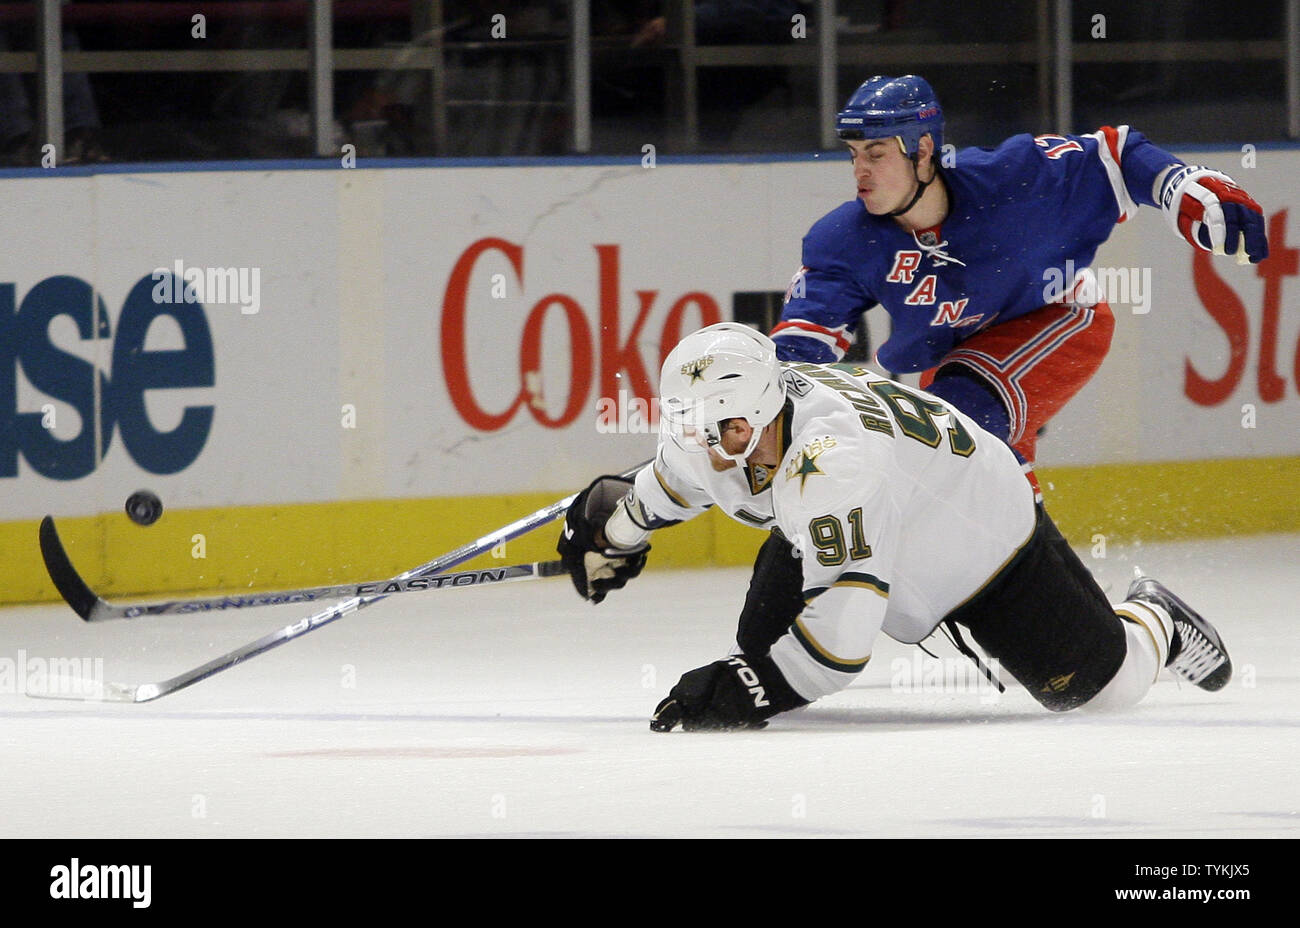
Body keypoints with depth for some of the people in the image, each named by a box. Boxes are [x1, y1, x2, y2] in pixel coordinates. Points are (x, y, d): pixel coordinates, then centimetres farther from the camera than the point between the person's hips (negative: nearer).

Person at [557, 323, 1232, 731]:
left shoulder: (830, 458, -45)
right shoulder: (709, 435, -18)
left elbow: (851, 610, -47)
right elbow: (668, 483, 9)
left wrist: (757, 689, -46)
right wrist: (608, 526, 23)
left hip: (985, 533, -7)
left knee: (1100, 682, -3)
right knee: (764, 639, -9)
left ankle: (1156, 625, 30)